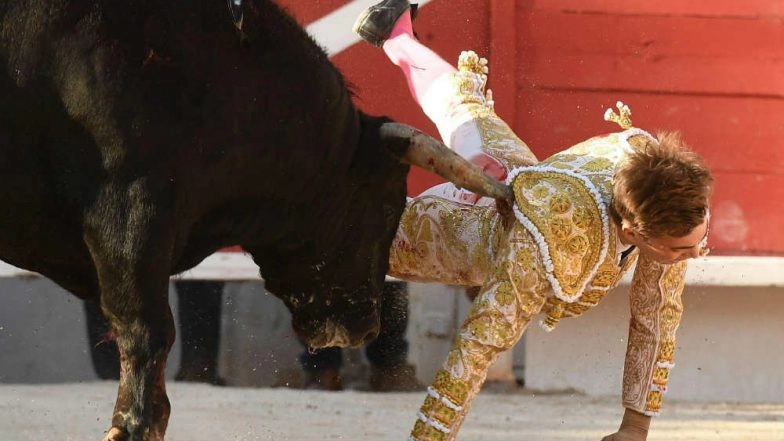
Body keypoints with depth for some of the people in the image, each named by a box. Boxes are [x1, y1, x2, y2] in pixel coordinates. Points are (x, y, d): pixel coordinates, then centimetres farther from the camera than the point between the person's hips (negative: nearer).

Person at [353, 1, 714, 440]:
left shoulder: (674, 208, -37)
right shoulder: (551, 244, -52)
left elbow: (659, 315, -23)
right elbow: (478, 347, -50)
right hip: (470, 223, -6)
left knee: (462, 112, 35)